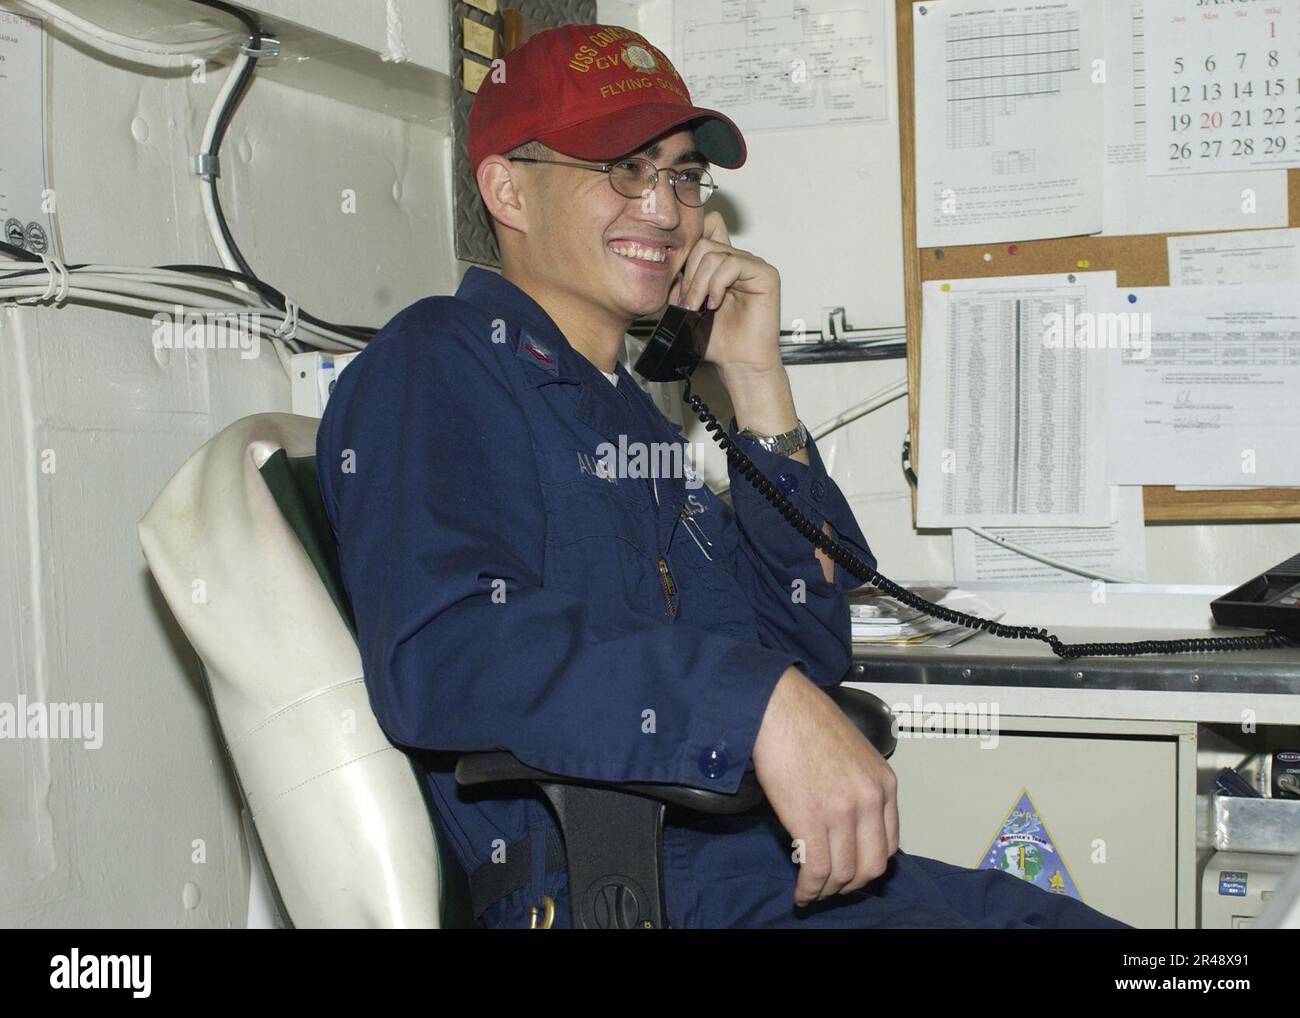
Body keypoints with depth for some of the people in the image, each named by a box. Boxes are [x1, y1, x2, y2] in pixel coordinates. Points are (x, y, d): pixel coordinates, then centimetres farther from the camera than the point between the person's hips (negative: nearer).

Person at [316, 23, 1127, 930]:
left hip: (772, 863, 8)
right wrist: (755, 700, -29)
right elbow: (436, 654, -22)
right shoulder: (437, 365, -4)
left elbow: (811, 653, 15)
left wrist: (758, 383, 9)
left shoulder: (632, 411, 22)